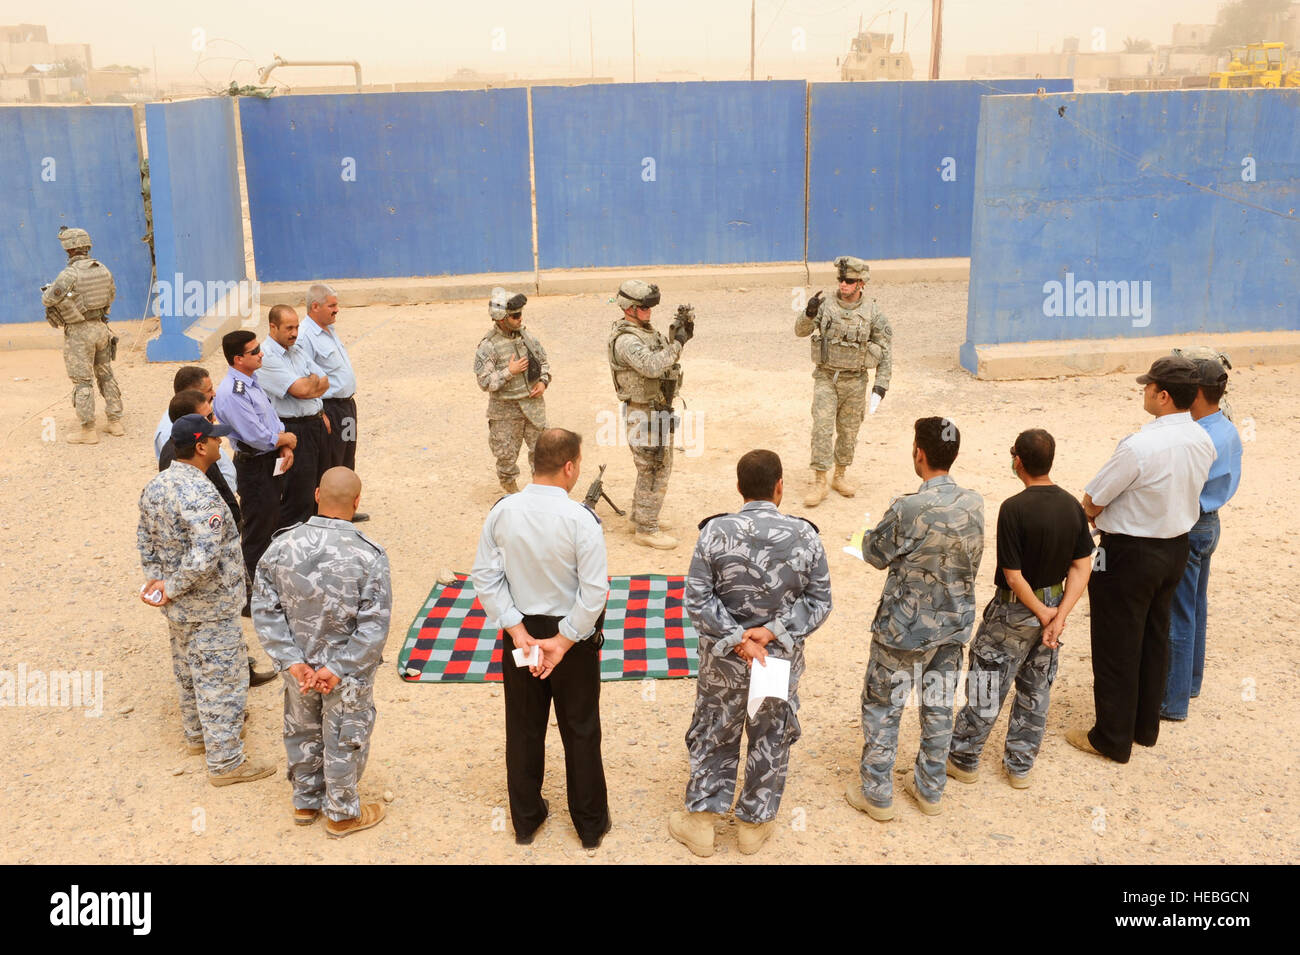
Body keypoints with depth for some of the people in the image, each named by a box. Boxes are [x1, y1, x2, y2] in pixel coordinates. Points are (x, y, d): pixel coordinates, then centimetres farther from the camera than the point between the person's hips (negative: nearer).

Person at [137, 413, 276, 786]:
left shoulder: (156, 486, 0)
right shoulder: (202, 497, -30)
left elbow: (145, 538, 11)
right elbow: (203, 559, -37)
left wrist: (155, 578, 8)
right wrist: (171, 589, -21)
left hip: (178, 608, 9)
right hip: (210, 609, -9)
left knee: (188, 670, 25)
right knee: (221, 680, 3)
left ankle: (197, 734, 44)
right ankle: (225, 761, 13)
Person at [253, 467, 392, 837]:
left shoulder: (282, 545, -14)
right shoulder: (368, 555, -25)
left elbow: (264, 609, -9)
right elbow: (374, 626, -24)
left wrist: (292, 661, -9)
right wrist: (338, 669, -16)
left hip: (300, 665, 4)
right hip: (349, 672, -4)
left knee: (303, 732, 25)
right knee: (344, 740, 17)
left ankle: (306, 803, 46)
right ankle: (342, 814, 36)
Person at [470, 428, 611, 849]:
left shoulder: (502, 511, -11)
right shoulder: (581, 519, -23)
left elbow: (485, 576, -9)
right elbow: (594, 591, -23)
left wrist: (519, 633, -9)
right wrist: (562, 641, -14)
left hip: (521, 631, 3)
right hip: (573, 635, -3)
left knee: (524, 728, 20)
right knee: (580, 731, 15)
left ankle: (525, 819, 36)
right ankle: (591, 825, 31)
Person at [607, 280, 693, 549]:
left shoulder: (645, 329, 11)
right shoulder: (625, 339, -21)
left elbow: (667, 353, 14)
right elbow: (652, 366, -33)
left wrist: (679, 329, -1)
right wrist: (678, 342, -24)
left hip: (659, 409, 10)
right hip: (644, 413, -10)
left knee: (659, 464, 20)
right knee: (654, 469, -6)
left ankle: (641, 515, 33)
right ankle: (646, 529, 1)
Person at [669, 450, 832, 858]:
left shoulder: (715, 532, -16)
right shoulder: (805, 535, -13)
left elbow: (697, 600, -16)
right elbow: (819, 602, -10)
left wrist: (737, 639, -14)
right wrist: (774, 632, -13)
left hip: (724, 660, 0)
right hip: (783, 658, 1)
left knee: (714, 736, 18)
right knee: (771, 740, 19)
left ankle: (701, 821, 29)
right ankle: (755, 824, 34)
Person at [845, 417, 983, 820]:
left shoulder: (908, 510, -27)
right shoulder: (974, 504, -8)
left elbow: (875, 554, -12)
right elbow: (972, 557, 6)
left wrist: (872, 533, 8)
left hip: (905, 628, -5)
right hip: (954, 623, 5)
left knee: (882, 707, 12)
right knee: (939, 707, 19)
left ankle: (877, 793, 22)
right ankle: (930, 789, 33)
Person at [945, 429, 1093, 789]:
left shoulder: (1014, 509, -24)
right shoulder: (1072, 506, -5)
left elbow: (1013, 575, -23)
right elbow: (1082, 566, -5)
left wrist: (1041, 613, -10)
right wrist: (1059, 615, -8)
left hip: (1014, 610, -6)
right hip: (1053, 604, 6)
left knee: (986, 686, 9)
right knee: (1036, 690, 17)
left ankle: (963, 758, 23)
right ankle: (1021, 766, 28)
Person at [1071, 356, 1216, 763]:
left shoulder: (1139, 447, -28)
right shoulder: (1203, 442, -3)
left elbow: (1092, 502, -18)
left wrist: (1094, 515, 4)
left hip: (1130, 554, -8)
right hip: (1176, 548, 8)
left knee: (1117, 646, 6)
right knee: (1154, 637, 22)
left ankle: (1112, 739, 18)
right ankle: (1145, 726, 36)